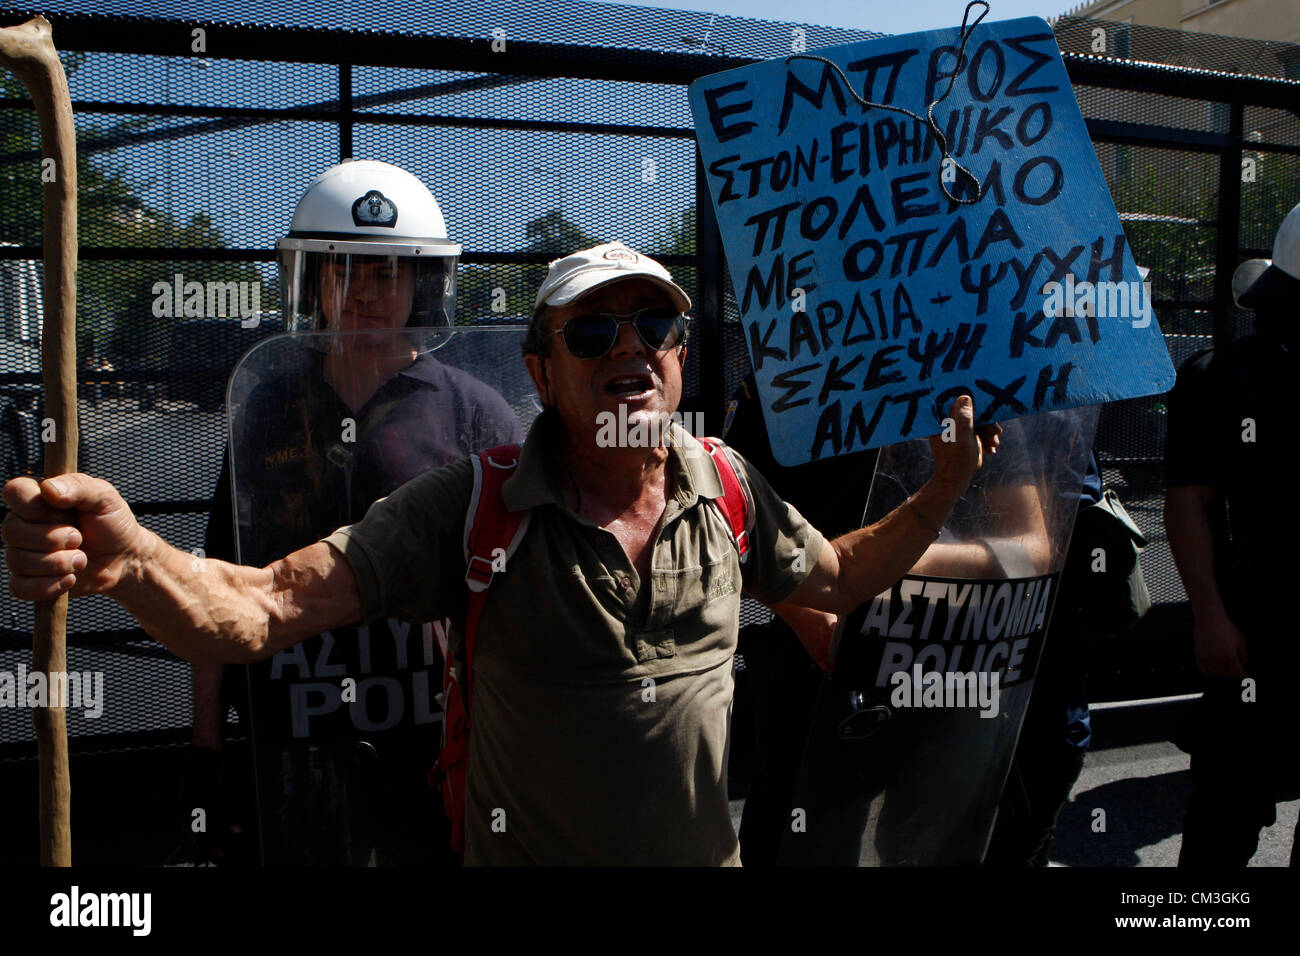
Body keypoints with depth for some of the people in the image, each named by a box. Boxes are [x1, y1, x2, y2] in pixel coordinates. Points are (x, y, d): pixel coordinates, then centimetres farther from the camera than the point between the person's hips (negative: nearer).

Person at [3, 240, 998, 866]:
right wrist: (131, 559, -45)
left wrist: (941, 494, -1)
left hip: (708, 854, 4)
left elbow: (835, 578, 14)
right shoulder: (471, 507, -17)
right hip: (522, 853, -3)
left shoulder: (727, 488, -4)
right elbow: (259, 610, -25)